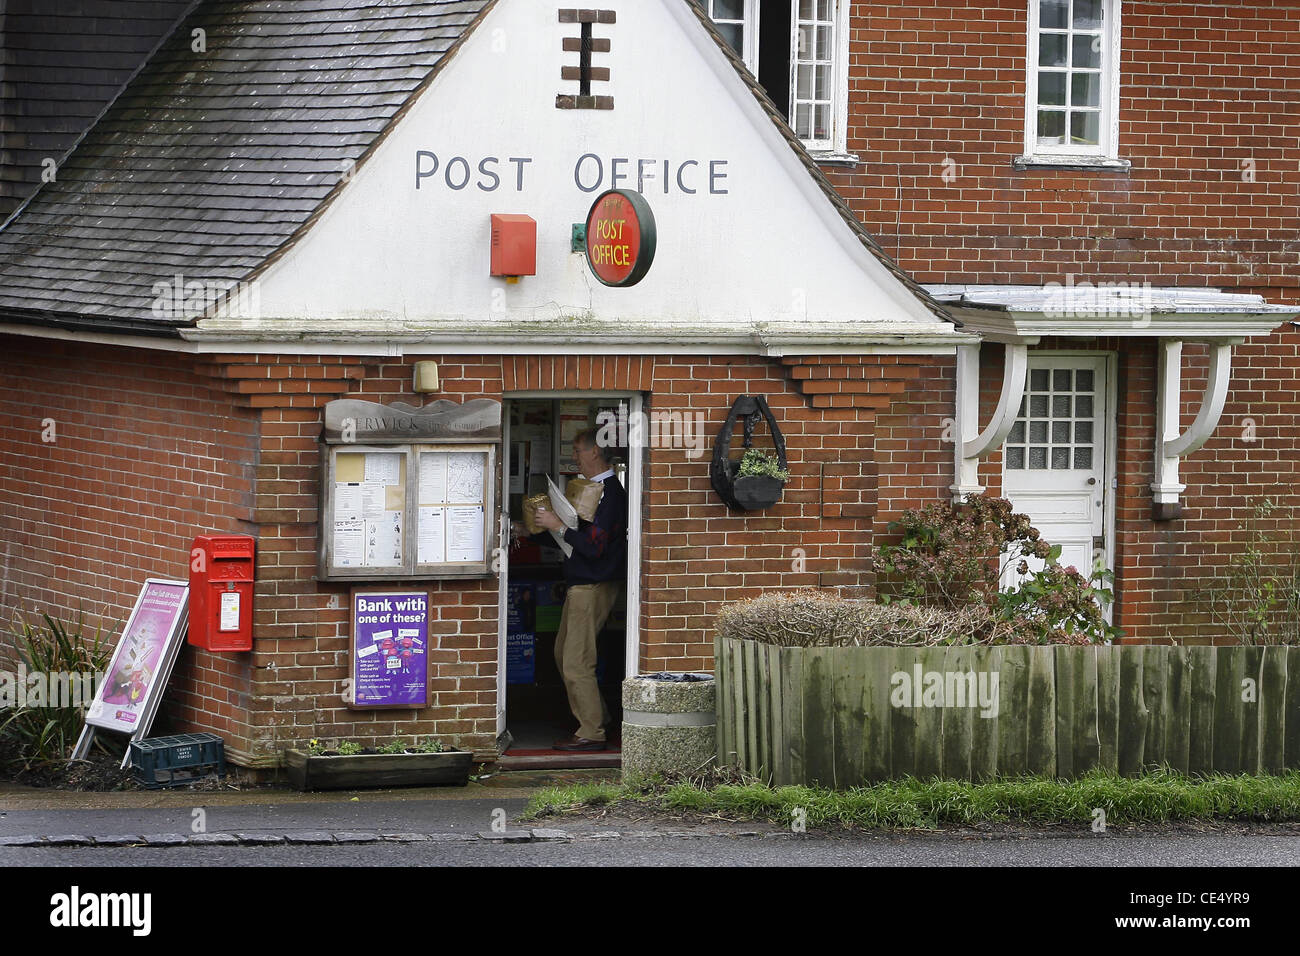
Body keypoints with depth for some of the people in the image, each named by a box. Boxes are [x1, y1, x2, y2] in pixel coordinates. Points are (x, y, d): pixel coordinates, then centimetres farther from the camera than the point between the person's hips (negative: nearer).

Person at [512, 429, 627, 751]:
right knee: (563, 653, 18)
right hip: (582, 584, 11)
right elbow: (575, 539, 23)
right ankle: (596, 716, 27)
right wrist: (528, 531, 20)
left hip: (593, 587, -11)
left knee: (577, 662, -8)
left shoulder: (609, 493, -18)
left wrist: (559, 526, -19)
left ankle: (591, 733, -3)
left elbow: (593, 547, -25)